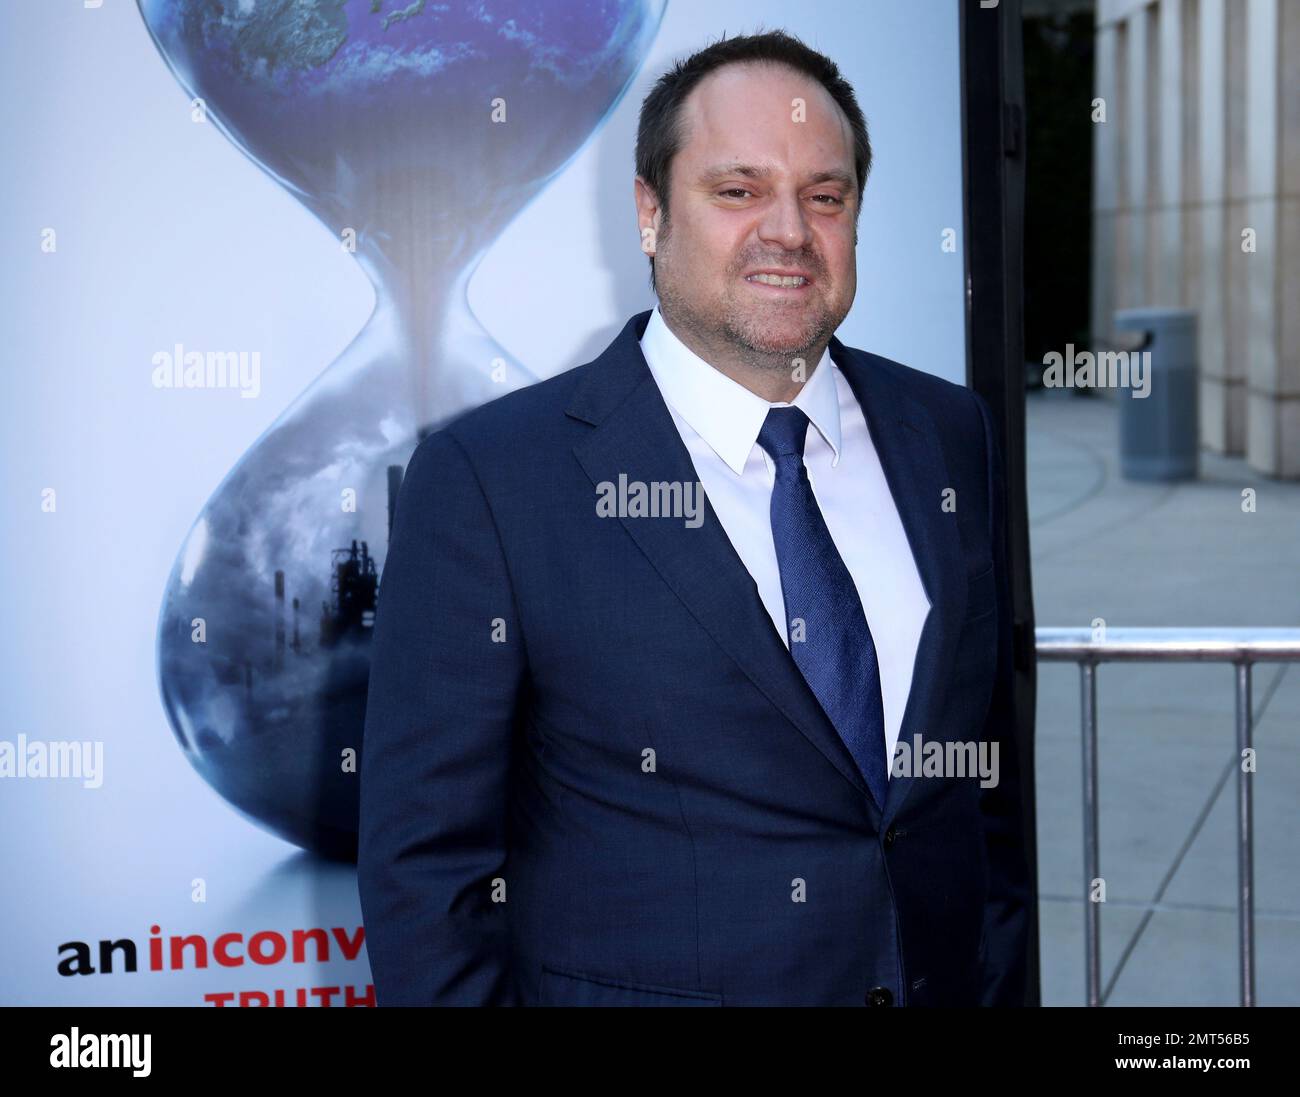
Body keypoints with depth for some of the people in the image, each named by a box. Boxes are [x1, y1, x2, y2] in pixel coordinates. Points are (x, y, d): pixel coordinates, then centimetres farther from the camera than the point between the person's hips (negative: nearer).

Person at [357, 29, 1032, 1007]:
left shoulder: (956, 438, 1)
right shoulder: (489, 476, -13)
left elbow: (1004, 781, 5)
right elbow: (423, 861, -12)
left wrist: (1006, 989, 0)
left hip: (949, 985, 4)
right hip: (640, 986, -3)